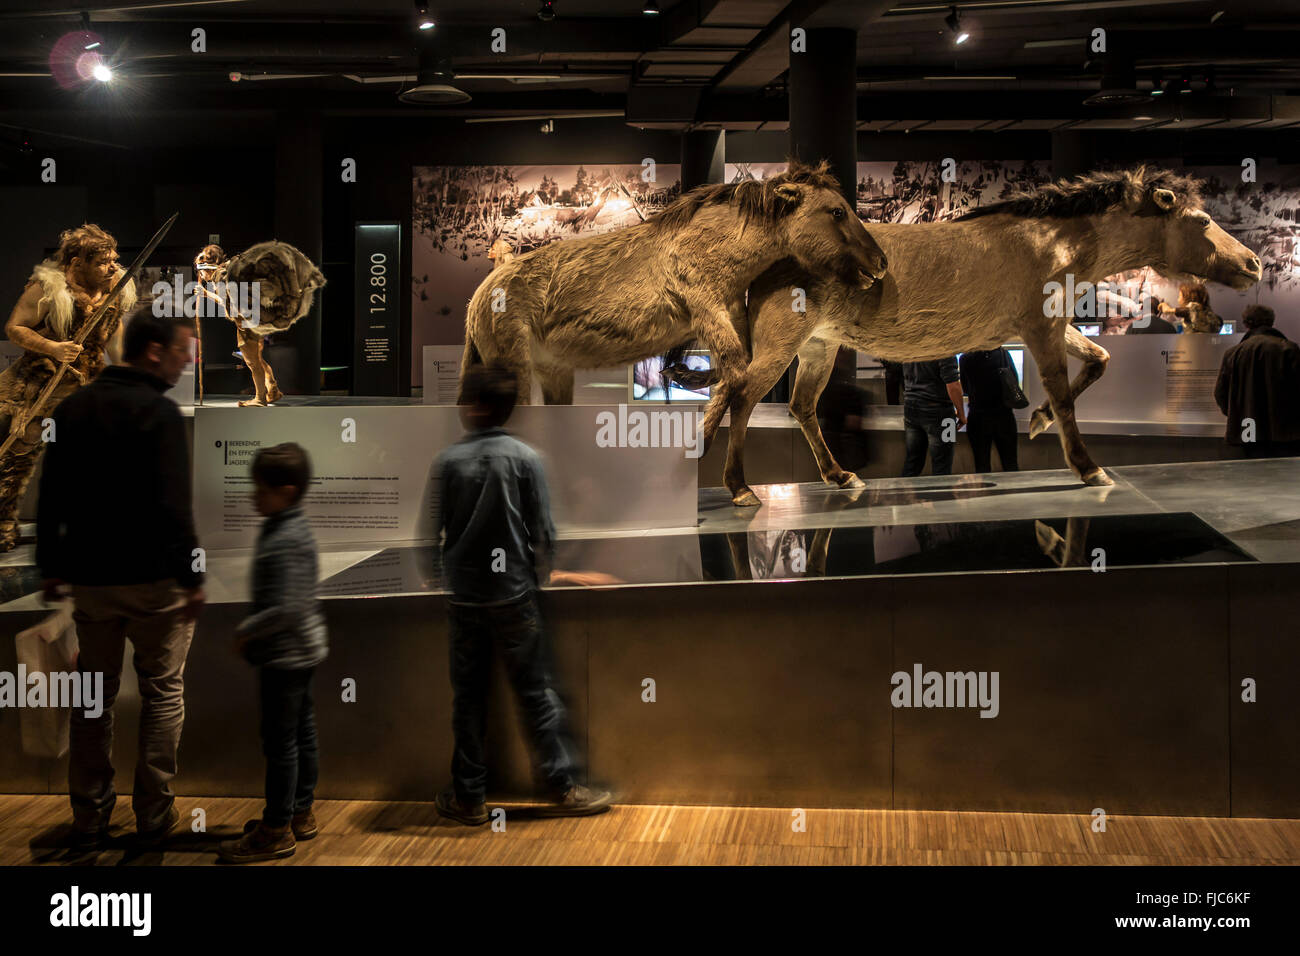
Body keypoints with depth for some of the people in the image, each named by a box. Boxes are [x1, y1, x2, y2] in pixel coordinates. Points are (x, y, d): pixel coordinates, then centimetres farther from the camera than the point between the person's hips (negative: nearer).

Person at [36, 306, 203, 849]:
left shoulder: (73, 408, 7)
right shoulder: (159, 412, -14)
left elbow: (51, 499, 12)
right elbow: (173, 507, -20)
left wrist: (52, 567, 19)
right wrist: (192, 577, -14)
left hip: (91, 579, 6)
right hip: (153, 580, -6)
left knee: (93, 697, 14)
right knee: (163, 693, 8)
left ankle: (89, 818, 18)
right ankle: (154, 815, 10)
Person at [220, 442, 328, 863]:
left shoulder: (285, 541, -24)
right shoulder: (292, 526, 7)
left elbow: (286, 608, -29)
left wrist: (246, 632, -17)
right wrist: (253, 630, 16)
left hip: (285, 655, -10)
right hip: (300, 651, 10)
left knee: (280, 741, -1)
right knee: (302, 732, 18)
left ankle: (276, 831, 8)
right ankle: (301, 813, 31)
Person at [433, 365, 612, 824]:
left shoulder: (449, 460, -5)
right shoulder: (525, 458, -7)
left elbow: (432, 529, -1)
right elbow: (543, 532, -6)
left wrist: (443, 575, 15)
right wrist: (537, 573, 12)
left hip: (464, 597, 1)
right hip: (513, 595, -1)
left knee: (468, 696, 10)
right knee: (536, 692, 6)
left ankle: (469, 797, 15)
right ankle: (562, 787, 8)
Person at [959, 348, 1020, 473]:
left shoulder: (966, 358, -9)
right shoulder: (1003, 353, -4)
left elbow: (965, 389, 2)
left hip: (978, 417, -2)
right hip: (1004, 415, 2)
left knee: (982, 466, 5)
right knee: (1010, 464, 10)